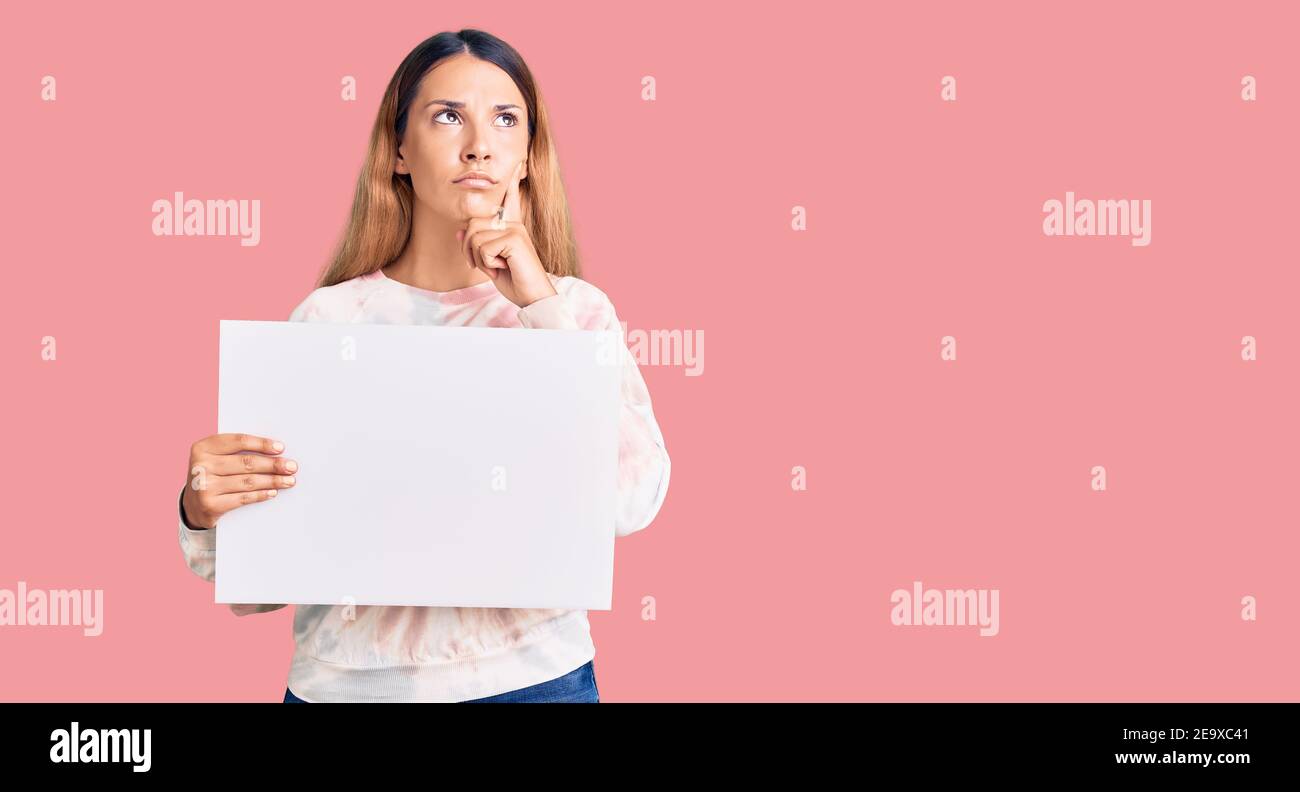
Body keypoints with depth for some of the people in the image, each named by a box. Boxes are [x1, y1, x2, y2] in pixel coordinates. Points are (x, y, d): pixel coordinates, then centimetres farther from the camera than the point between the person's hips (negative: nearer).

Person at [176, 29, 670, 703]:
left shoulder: (574, 310, 0)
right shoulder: (330, 317, -3)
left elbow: (634, 502, -15)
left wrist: (542, 304, -15)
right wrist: (206, 514, -23)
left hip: (532, 673, 0)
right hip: (350, 678, 0)